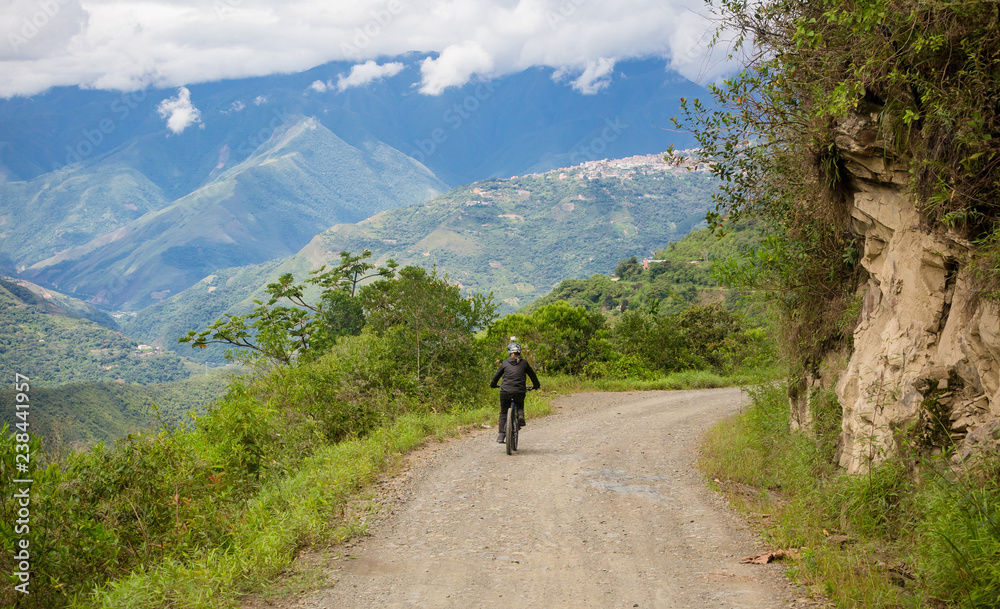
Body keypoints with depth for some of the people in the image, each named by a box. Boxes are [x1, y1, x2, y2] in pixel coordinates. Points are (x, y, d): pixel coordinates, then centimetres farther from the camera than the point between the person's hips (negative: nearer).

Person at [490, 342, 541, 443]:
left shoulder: (505, 363, 7)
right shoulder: (524, 362, 8)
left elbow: (497, 375, 16)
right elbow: (532, 375, 18)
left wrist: (493, 384, 36)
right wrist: (536, 385, 36)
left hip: (505, 391, 0)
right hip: (519, 392, 0)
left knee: (503, 412, 15)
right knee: (520, 405, 30)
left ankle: (501, 435, 6)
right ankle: (520, 415, -2)